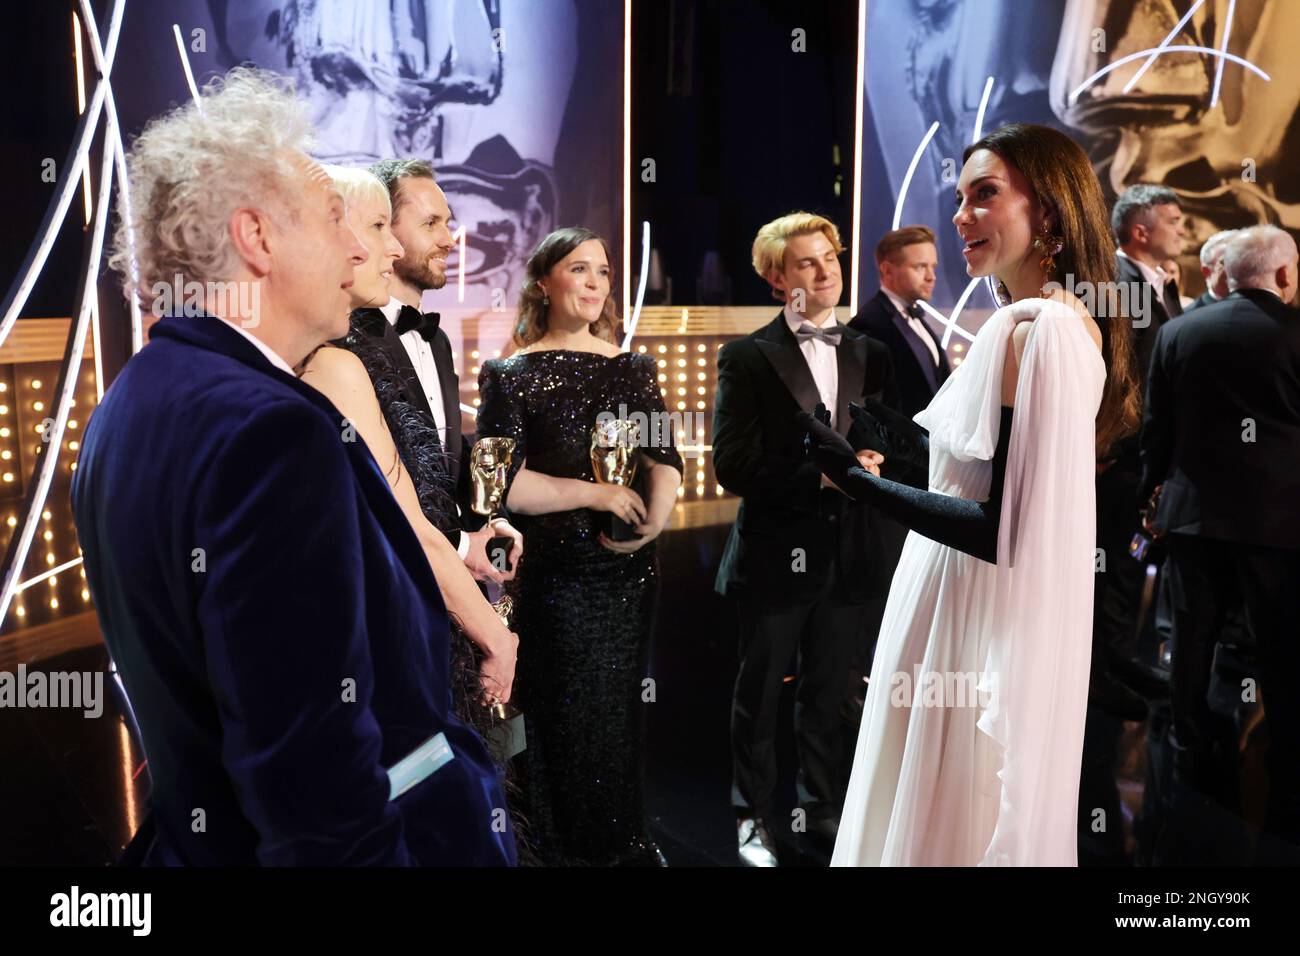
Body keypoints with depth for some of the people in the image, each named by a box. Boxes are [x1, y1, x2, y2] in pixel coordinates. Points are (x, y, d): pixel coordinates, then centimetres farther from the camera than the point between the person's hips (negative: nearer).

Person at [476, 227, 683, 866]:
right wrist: (599, 495, -14)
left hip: (631, 573, 4)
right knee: (563, 723, 7)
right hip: (553, 575, -4)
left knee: (623, 717, 15)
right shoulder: (512, 374, -4)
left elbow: (665, 462, 2)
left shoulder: (633, 368, 8)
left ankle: (624, 844, 35)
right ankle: (564, 848, 29)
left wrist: (651, 519, -15)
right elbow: (504, 483, -13)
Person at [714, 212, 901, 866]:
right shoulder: (747, 358, -6)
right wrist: (822, 473, -21)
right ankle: (755, 820, 31)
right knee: (760, 700, 12)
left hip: (848, 558, 4)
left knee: (831, 700, 15)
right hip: (775, 556, -4)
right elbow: (732, 467, -14)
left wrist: (871, 462, -10)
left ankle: (822, 821, 33)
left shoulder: (870, 355, 10)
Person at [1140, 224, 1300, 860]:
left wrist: (1154, 496, 15)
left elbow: (1156, 427, 4)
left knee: (1192, 644, 15)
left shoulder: (1177, 332, -1)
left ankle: (1194, 759, 28)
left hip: (1194, 512, 3)